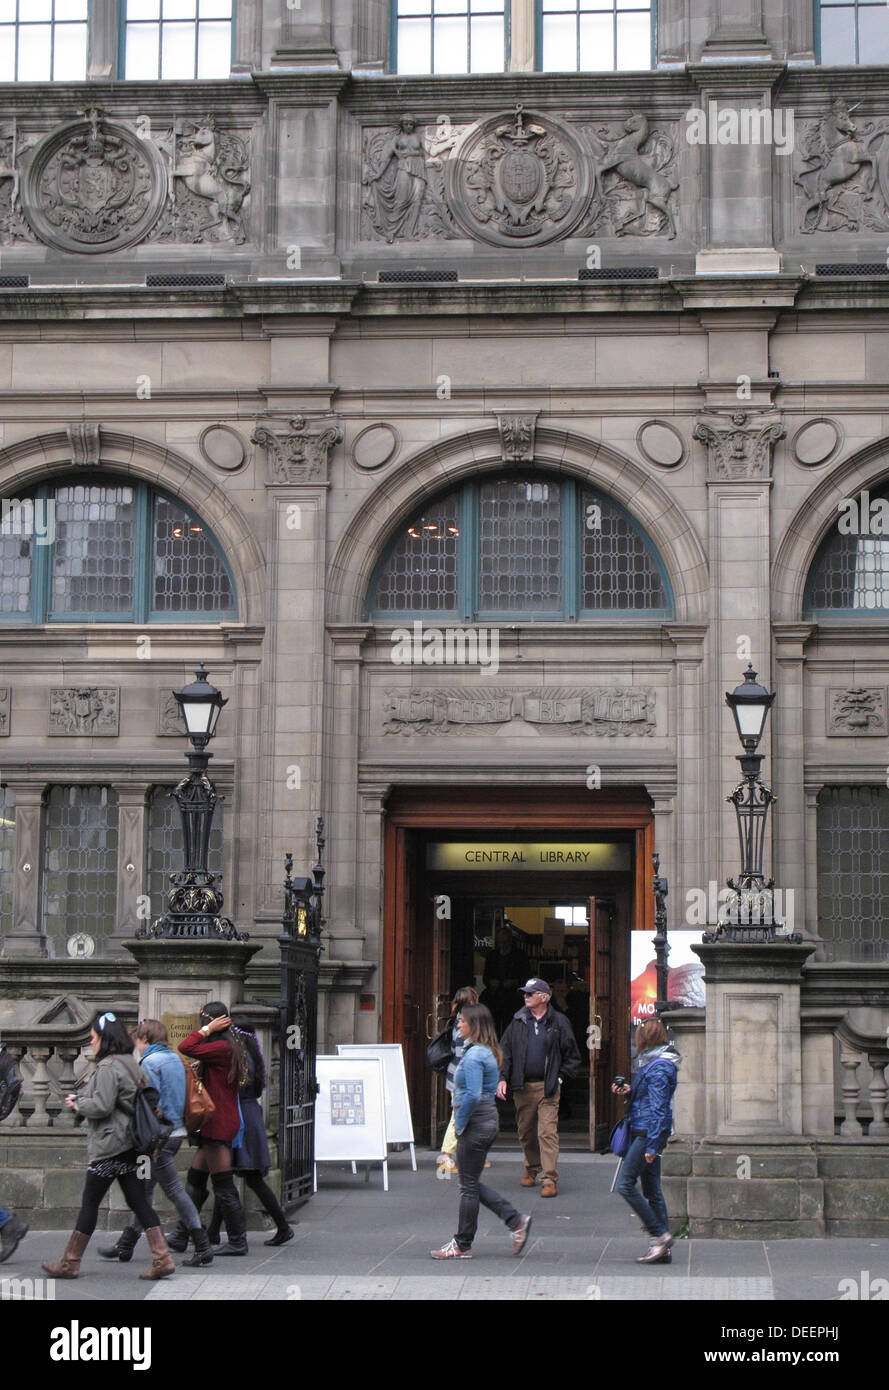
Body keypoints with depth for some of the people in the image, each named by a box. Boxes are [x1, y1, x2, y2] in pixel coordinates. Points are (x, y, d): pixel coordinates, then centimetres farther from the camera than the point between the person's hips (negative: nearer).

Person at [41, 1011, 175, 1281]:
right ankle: (162, 1258, -4)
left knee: (89, 1202, 0)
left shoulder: (108, 1067, -14)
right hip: (131, 1144, 9)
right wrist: (82, 1100, 14)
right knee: (139, 1201, 5)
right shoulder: (129, 1063, 16)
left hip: (109, 1146, -9)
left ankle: (69, 1263, 9)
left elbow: (101, 1106, -20)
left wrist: (77, 1104, -2)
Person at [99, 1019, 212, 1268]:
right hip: (177, 1131, 9)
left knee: (174, 1190, -5)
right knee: (144, 1188, 15)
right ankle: (126, 1245, 22)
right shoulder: (175, 1059, 13)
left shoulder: (150, 1063, -13)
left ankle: (203, 1248, -5)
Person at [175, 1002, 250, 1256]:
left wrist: (209, 1028, -11)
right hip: (220, 1124, 10)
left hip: (219, 1124, -10)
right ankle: (180, 1238, 19)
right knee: (195, 1178, 13)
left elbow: (186, 1047, -20)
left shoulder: (221, 1048, -16)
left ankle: (238, 1242, 1)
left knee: (223, 1186, -4)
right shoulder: (231, 1047, 14)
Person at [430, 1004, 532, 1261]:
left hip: (476, 1123, -10)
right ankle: (516, 1220, 13)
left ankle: (462, 1246, 9)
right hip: (488, 1119, 10)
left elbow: (472, 1095, -27)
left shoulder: (473, 1055, -18)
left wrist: (459, 1124, -15)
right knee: (472, 1183, 16)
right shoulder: (487, 1052, 13)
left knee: (469, 1185, 0)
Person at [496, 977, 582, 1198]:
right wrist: (503, 1078, 0)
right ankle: (531, 1169, 33)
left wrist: (559, 1076, -1)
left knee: (548, 1132, -10)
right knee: (525, 1132, 12)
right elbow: (505, 1051, 11)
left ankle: (550, 1179, -11)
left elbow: (573, 1056, 7)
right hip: (522, 1086, 4)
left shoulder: (558, 1022, 0)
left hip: (547, 1087, -3)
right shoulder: (518, 1022, 8)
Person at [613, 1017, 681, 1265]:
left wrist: (651, 1145, -21)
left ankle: (660, 1235, -7)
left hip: (650, 1133, -10)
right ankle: (662, 1250, 10)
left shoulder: (659, 1067, -16)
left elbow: (658, 1108, -19)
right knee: (652, 1190, 9)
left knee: (625, 1184, -9)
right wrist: (629, 1092, 9)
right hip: (645, 1133, 10)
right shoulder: (653, 1062, 15)